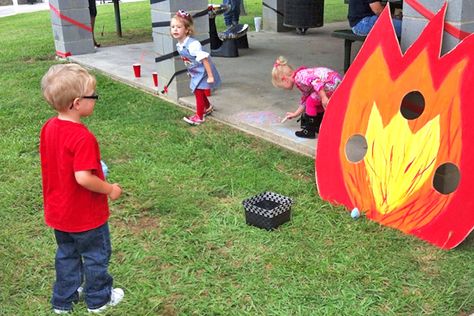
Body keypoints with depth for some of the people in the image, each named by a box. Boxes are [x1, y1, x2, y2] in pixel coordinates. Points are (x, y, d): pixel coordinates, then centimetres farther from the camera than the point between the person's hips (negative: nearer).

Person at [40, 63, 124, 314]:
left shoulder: (48, 127, -5)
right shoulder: (82, 137, -30)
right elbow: (83, 178, -33)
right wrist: (110, 190, -18)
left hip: (58, 211, 7)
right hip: (85, 215, -7)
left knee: (66, 254, 24)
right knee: (96, 256, 16)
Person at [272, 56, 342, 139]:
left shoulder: (299, 77, -11)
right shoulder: (301, 83, 22)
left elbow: (316, 81, -25)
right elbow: (304, 100, 31)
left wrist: (323, 97, -28)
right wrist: (295, 114, 37)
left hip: (333, 84, -11)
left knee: (312, 102, -4)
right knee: (316, 102, 24)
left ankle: (309, 131, 4)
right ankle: (319, 126, 34)